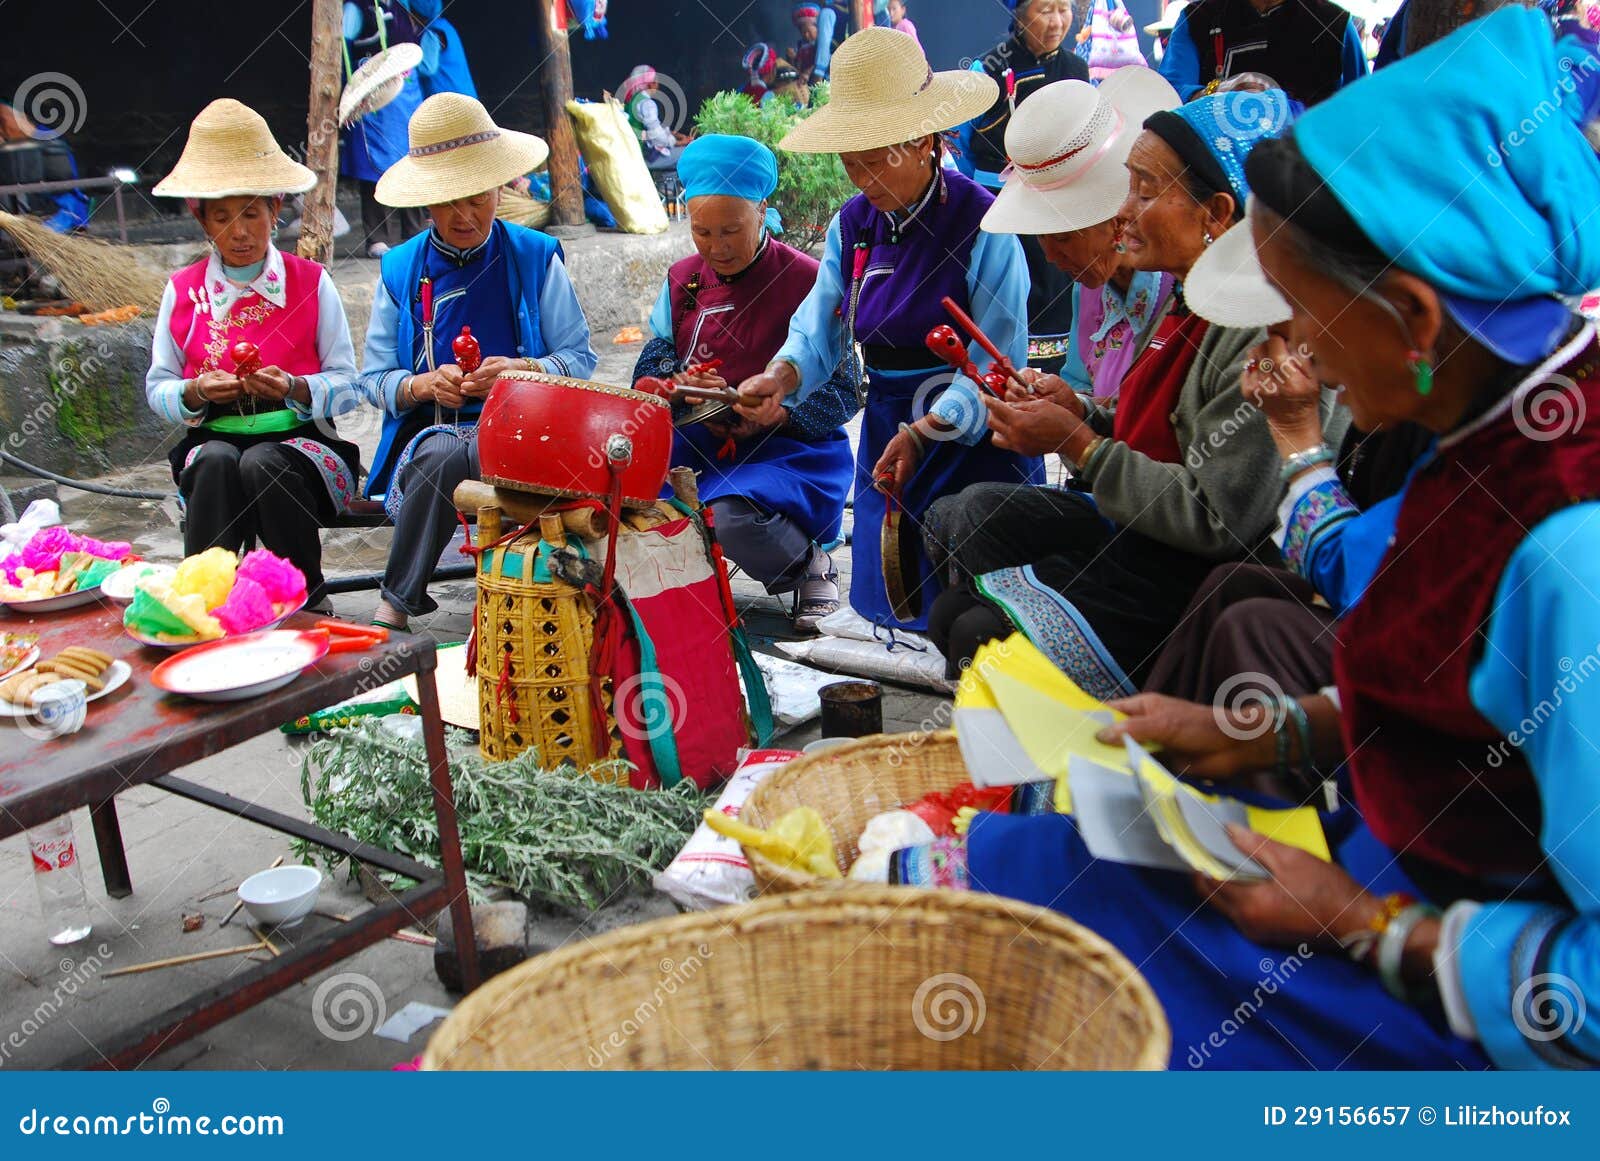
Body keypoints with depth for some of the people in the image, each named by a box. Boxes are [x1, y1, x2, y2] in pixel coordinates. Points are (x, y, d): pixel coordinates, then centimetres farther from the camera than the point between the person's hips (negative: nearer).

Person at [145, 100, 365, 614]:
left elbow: (348, 386, 2)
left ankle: (310, 600, -19)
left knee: (261, 465, -35)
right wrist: (196, 392, -11)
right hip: (213, 442, 2)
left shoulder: (311, 283, 5)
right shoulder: (182, 291, 11)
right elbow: (157, 388, 12)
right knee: (216, 461, -34)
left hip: (300, 441, -1)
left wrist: (295, 388, -19)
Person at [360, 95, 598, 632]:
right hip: (427, 433, 2)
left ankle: (396, 602, -25)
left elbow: (581, 359, 5)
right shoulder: (400, 269, 12)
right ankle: (397, 606, -22)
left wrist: (519, 371, -16)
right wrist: (425, 384, -13)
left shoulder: (536, 256, 9)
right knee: (442, 454, -37)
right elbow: (374, 378, 10)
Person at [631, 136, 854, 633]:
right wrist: (680, 387, -14)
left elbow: (843, 393, -7)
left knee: (731, 517, -35)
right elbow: (649, 372, 10)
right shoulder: (683, 280, 9)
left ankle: (812, 565, -1)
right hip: (698, 443, 5)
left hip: (791, 448, -4)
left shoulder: (807, 281, -6)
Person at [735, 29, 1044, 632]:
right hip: (886, 433, 6)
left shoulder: (982, 225, -15)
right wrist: (781, 377, -22)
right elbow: (819, 330, 0)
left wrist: (925, 432, -29)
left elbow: (997, 364, -17)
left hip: (975, 440, -6)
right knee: (884, 604, 12)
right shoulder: (851, 224, 3)